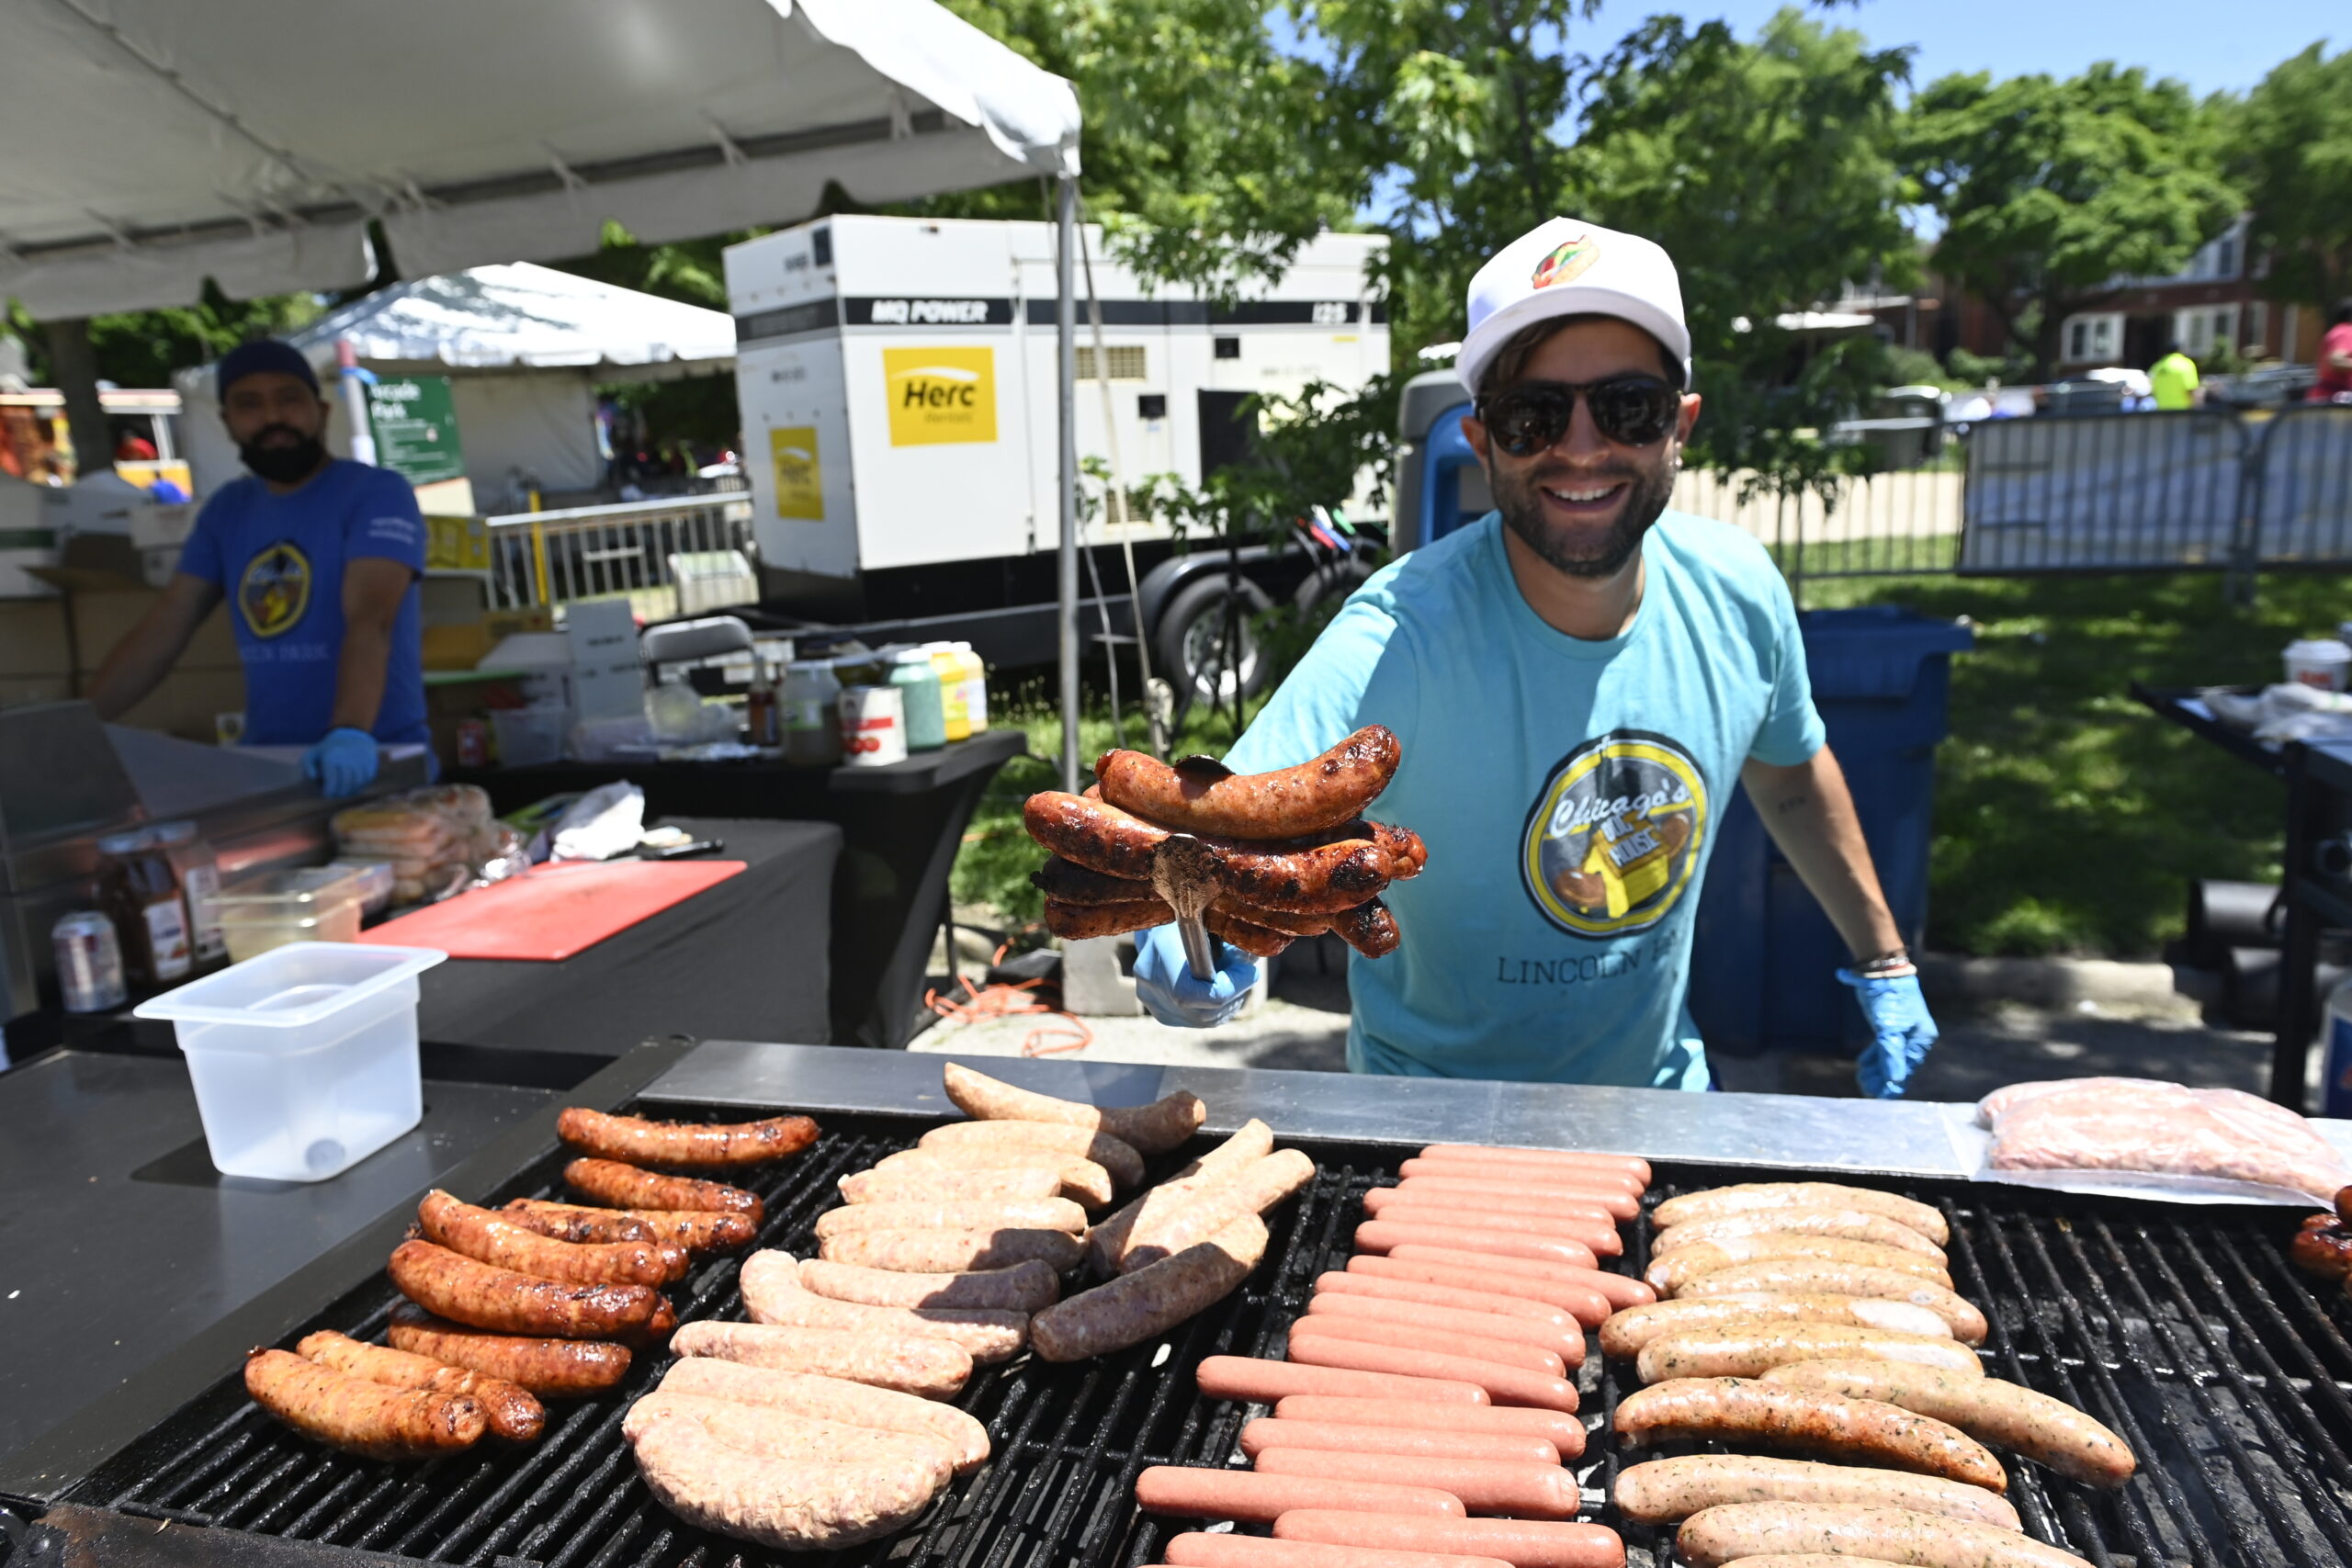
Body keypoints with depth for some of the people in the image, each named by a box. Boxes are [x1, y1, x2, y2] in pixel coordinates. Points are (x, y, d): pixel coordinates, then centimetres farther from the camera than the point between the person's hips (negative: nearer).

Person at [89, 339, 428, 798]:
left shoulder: (376, 493, -9)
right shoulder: (227, 510, 10)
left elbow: (370, 621, -24)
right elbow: (162, 630, 9)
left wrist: (350, 733, -38)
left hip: (376, 760, -5)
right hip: (265, 760, 5)